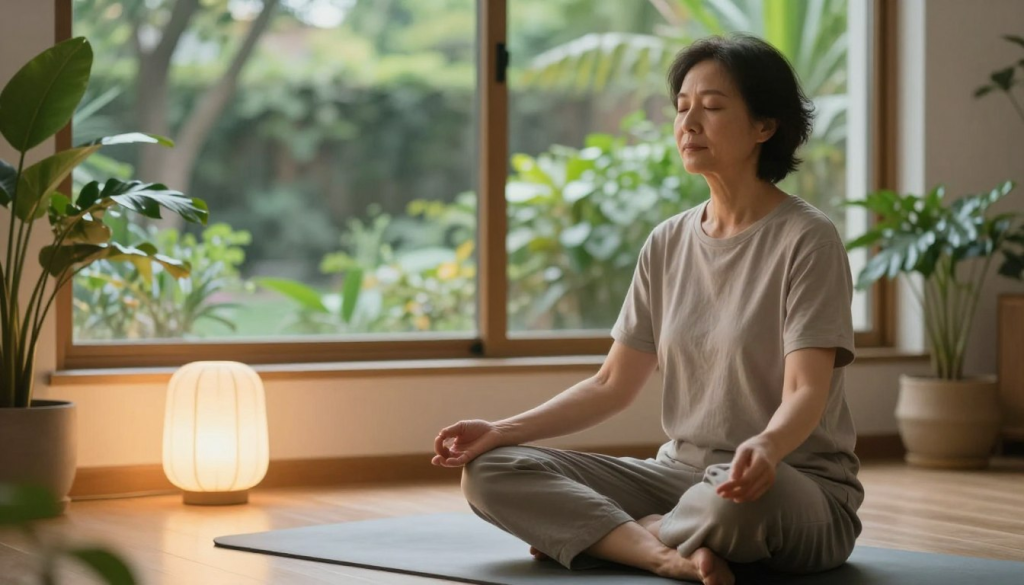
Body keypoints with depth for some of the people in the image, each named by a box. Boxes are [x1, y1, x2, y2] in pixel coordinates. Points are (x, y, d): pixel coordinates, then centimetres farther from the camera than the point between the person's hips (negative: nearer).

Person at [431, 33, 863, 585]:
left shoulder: (806, 240, -10)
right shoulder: (667, 244, 9)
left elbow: (806, 393, -19)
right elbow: (613, 384, 9)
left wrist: (765, 447, -43)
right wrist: (503, 430, -5)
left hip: (799, 486, -6)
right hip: (681, 471, 6)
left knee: (740, 496, -43)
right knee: (489, 471, -10)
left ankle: (595, 533, -14)